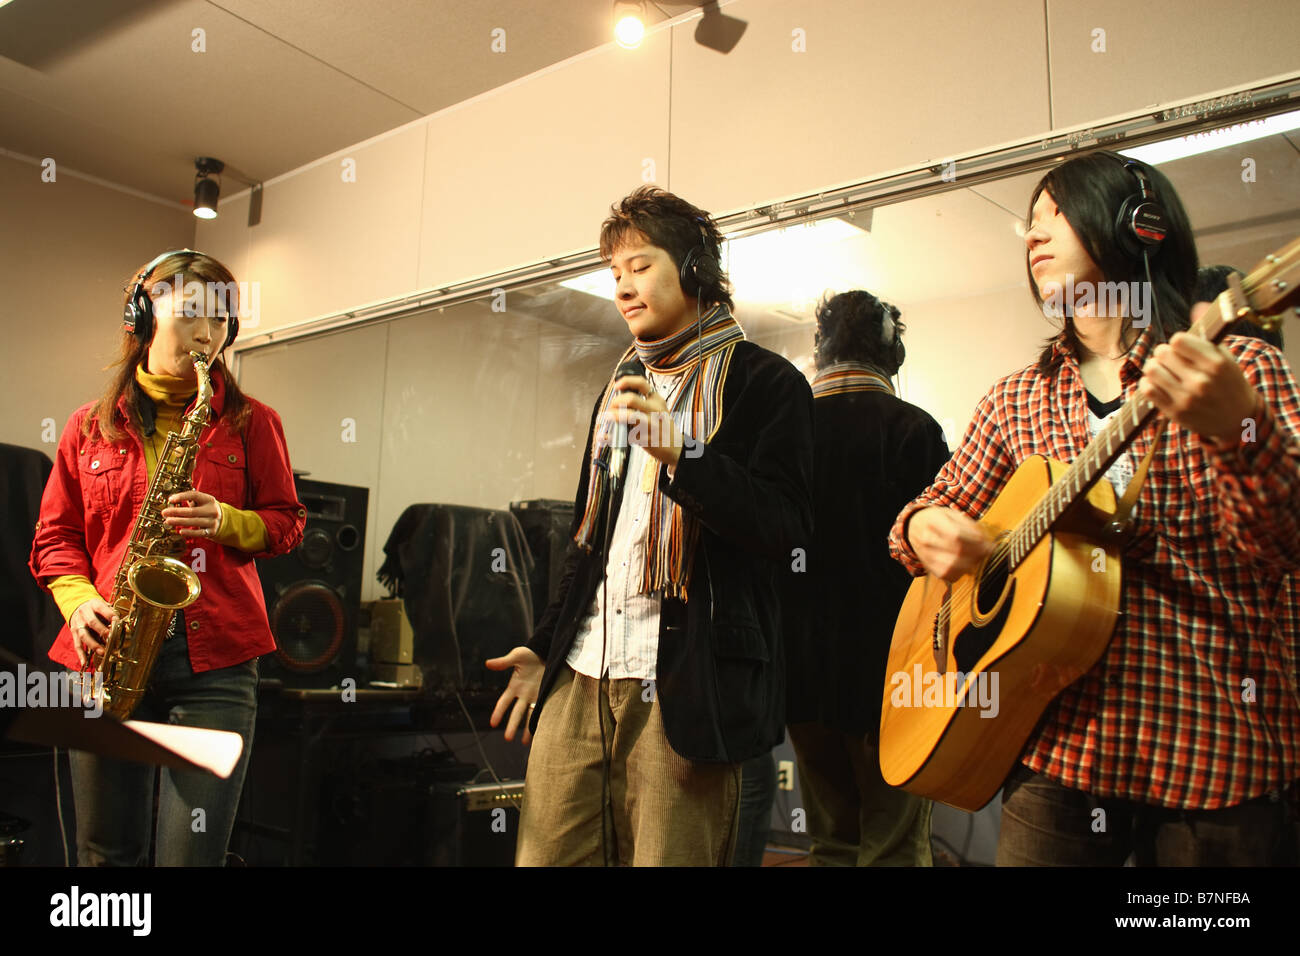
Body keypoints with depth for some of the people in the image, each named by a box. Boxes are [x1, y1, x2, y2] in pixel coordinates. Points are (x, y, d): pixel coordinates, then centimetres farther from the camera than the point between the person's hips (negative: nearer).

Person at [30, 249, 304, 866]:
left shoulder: (250, 422, 7)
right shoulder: (90, 425, 11)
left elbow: (286, 522, 8)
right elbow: (54, 536, 14)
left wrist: (225, 521, -12)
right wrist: (79, 600, -5)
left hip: (216, 658, -2)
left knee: (191, 855, -2)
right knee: (105, 855, 11)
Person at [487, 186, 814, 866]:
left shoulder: (767, 383, 0)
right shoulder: (621, 389, 20)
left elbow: (782, 531, -11)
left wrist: (679, 452, -22)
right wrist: (546, 646, 18)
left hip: (685, 685, -5)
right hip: (579, 677, 6)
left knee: (667, 855, -1)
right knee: (545, 853, 5)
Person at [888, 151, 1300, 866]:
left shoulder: (1239, 370, -4)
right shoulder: (1016, 401, 8)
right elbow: (936, 509, 15)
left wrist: (1239, 431, -33)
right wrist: (921, 527, -9)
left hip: (1214, 748, -2)